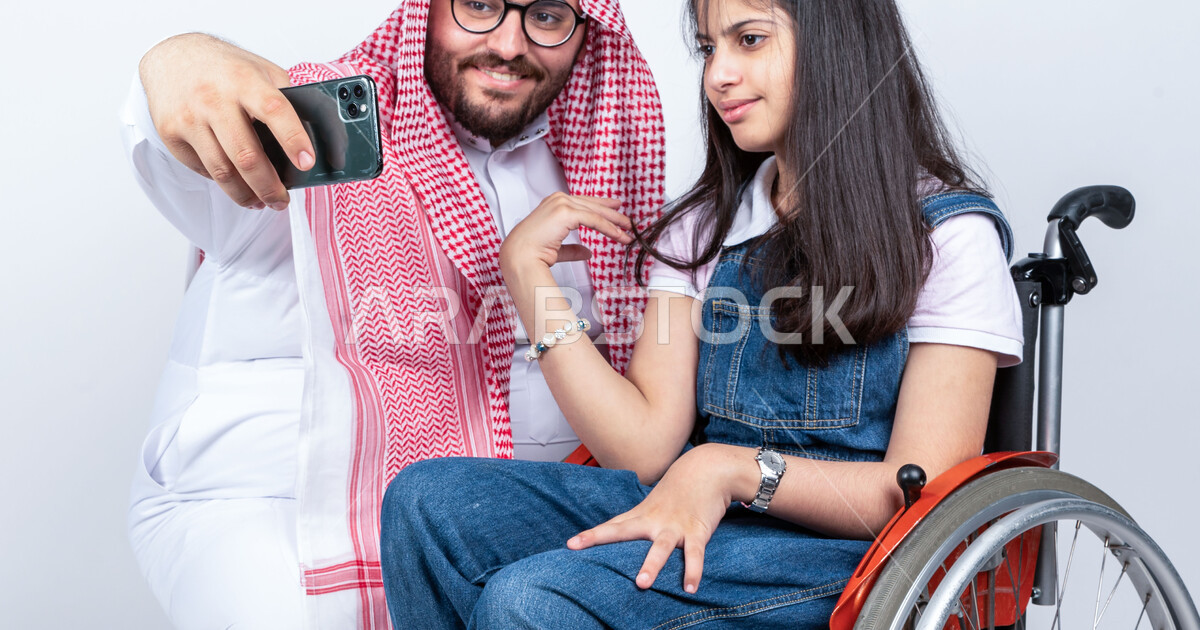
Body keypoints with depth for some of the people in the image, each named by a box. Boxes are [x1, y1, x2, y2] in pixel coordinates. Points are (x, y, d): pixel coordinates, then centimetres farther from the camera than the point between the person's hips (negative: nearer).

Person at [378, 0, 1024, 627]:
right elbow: (646, 447, 2)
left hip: (839, 544, -5)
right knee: (427, 496, -15)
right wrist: (528, 270, -3)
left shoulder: (948, 233, -3)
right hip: (692, 514, 6)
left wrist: (732, 466, -21)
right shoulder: (704, 227, 13)